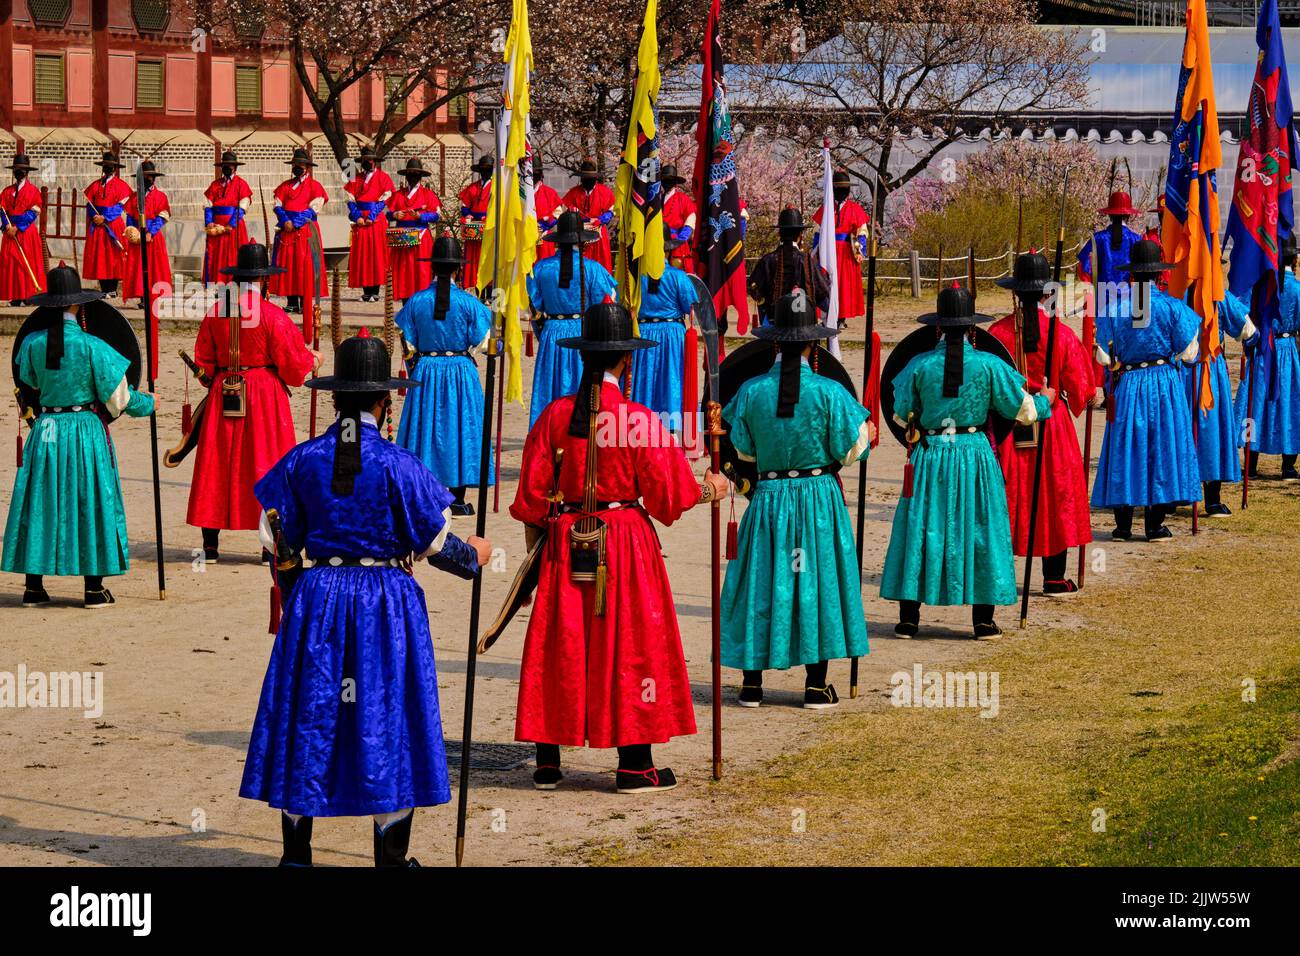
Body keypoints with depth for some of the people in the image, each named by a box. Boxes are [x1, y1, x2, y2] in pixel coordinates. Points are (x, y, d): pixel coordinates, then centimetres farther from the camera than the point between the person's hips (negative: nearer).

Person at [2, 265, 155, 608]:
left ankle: (34, 587, 10)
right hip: (86, 429, -3)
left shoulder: (33, 343, -4)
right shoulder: (92, 346, -12)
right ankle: (94, 589, 6)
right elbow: (117, 396, -7)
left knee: (39, 502, 9)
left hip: (46, 429, 3)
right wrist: (147, 404, 11)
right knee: (89, 501, 5)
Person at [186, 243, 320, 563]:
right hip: (265, 397, -3)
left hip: (223, 397, 3)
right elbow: (291, 362, -6)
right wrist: (312, 360, 14)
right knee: (266, 463, 3)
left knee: (217, 464, 8)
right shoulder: (273, 316, -11)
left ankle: (210, 544, 10)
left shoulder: (215, 313, 0)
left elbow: (203, 360, 7)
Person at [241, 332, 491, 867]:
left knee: (308, 719, 10)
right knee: (387, 714, 6)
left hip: (316, 600, 3)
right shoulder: (398, 465, -11)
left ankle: (296, 853, 15)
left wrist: (291, 596, 20)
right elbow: (434, 544, -5)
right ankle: (392, 857, 10)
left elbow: (278, 545, 4)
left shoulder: (301, 461, -2)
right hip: (386, 604, -2)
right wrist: (473, 557, 16)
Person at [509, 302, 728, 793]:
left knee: (558, 645, 9)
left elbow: (533, 492, 2)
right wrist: (708, 490, 14)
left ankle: (547, 762, 13)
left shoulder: (555, 415, -3)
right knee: (630, 642, 5)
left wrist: (534, 536, 19)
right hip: (626, 541, -3)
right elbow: (669, 492, -5)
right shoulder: (640, 420, -11)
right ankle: (634, 764, 7)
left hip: (566, 543, 3)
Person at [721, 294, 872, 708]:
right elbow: (849, 449, -5)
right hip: (819, 495, -1)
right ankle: (817, 685, 9)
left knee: (762, 581, 10)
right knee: (818, 577, 8)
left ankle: (752, 683, 11)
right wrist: (864, 435, 17)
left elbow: (743, 448, 5)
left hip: (769, 497, 1)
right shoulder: (828, 391, -11)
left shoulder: (752, 391, -7)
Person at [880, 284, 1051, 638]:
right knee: (979, 529, 8)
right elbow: (1024, 410, 2)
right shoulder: (989, 365, -7)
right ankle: (983, 619, 9)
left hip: (930, 457, 0)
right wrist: (1046, 398, 23)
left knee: (920, 529, 8)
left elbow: (902, 414, 5)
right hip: (975, 455, 0)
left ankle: (909, 617, 9)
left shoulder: (920, 365, -6)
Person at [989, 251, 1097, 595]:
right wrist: (1092, 397, 21)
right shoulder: (1061, 334, -9)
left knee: (1008, 498, 9)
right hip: (1052, 425, -1)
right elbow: (1079, 387, -2)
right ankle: (1054, 578, 12)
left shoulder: (997, 333, -8)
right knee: (1055, 495, 9)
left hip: (1008, 426, 1)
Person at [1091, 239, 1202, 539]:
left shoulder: (1113, 307, -3)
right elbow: (1188, 353, -2)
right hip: (1165, 382, -1)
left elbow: (1102, 356, -3)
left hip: (1127, 384, 1)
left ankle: (1123, 524, 8)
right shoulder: (1173, 306, -6)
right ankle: (1155, 523, 6)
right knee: (1161, 446, 6)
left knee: (1125, 447, 8)